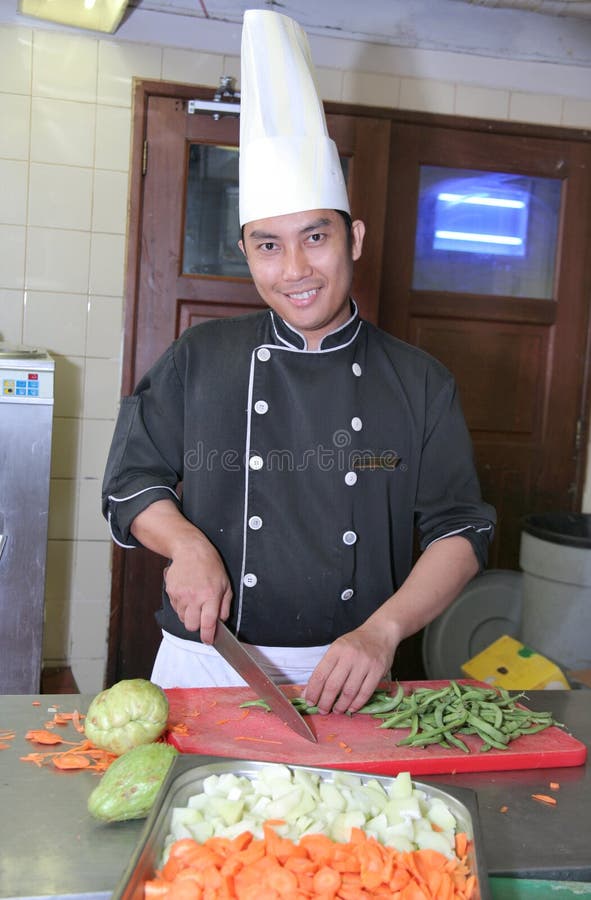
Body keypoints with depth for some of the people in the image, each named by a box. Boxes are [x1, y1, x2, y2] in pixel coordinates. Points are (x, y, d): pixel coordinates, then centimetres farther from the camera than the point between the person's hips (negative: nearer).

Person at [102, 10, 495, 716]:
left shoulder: (419, 382, -2)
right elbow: (133, 479, 6)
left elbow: (460, 529, -2)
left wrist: (382, 631, -16)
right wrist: (187, 544, -14)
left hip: (348, 679, 0)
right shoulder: (198, 360, -1)